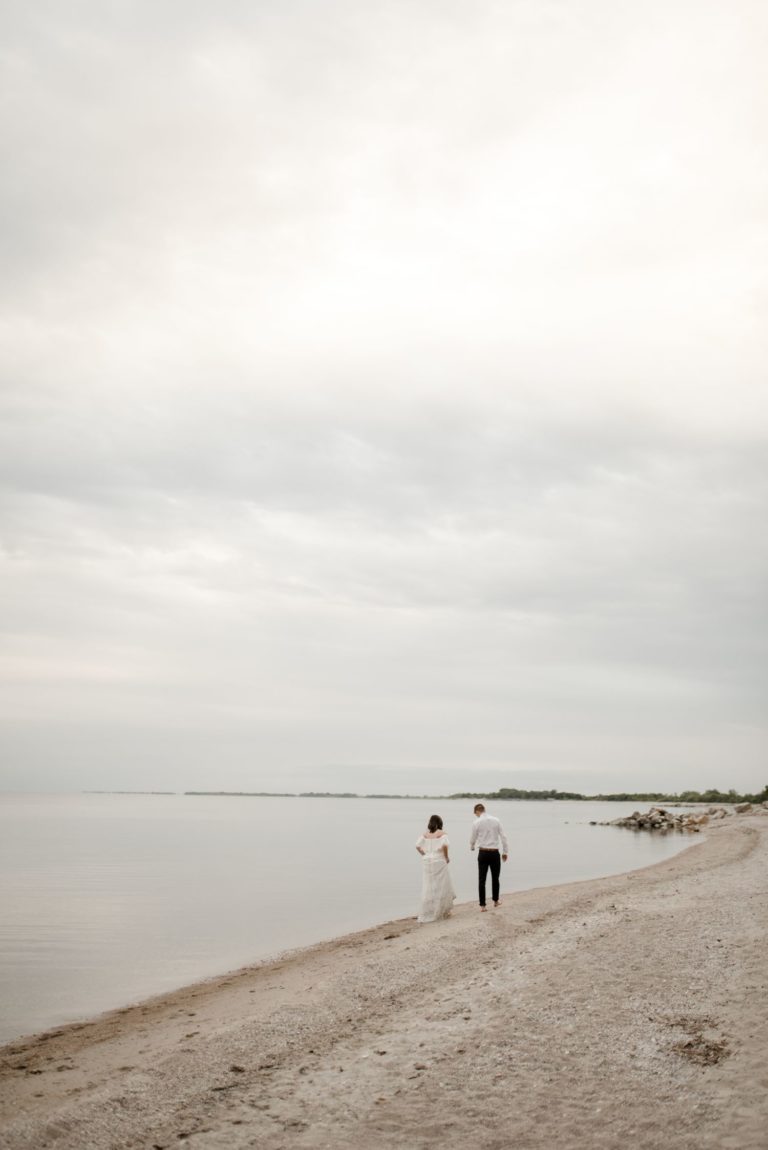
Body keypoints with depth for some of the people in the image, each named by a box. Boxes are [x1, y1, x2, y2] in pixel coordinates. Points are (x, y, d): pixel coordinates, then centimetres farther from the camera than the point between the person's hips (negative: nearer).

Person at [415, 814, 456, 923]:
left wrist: (425, 855, 9)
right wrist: (446, 857, -5)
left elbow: (418, 846, -2)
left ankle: (426, 914, 9)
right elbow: (444, 845, -19)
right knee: (442, 887, 9)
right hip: (439, 862, -4)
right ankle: (444, 911, 16)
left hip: (427, 862, 4)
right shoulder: (442, 833, -4)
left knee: (428, 888, 8)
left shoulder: (425, 834, 7)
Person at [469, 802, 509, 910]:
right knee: (495, 878, 19)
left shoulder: (477, 822, -5)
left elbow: (472, 839, 5)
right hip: (494, 853, 2)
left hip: (483, 853, -2)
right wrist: (505, 852, 9)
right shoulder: (496, 820, 0)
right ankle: (496, 901, 33)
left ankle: (482, 905, 4)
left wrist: (472, 847, 27)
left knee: (482, 879, 4)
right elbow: (503, 837, 0)